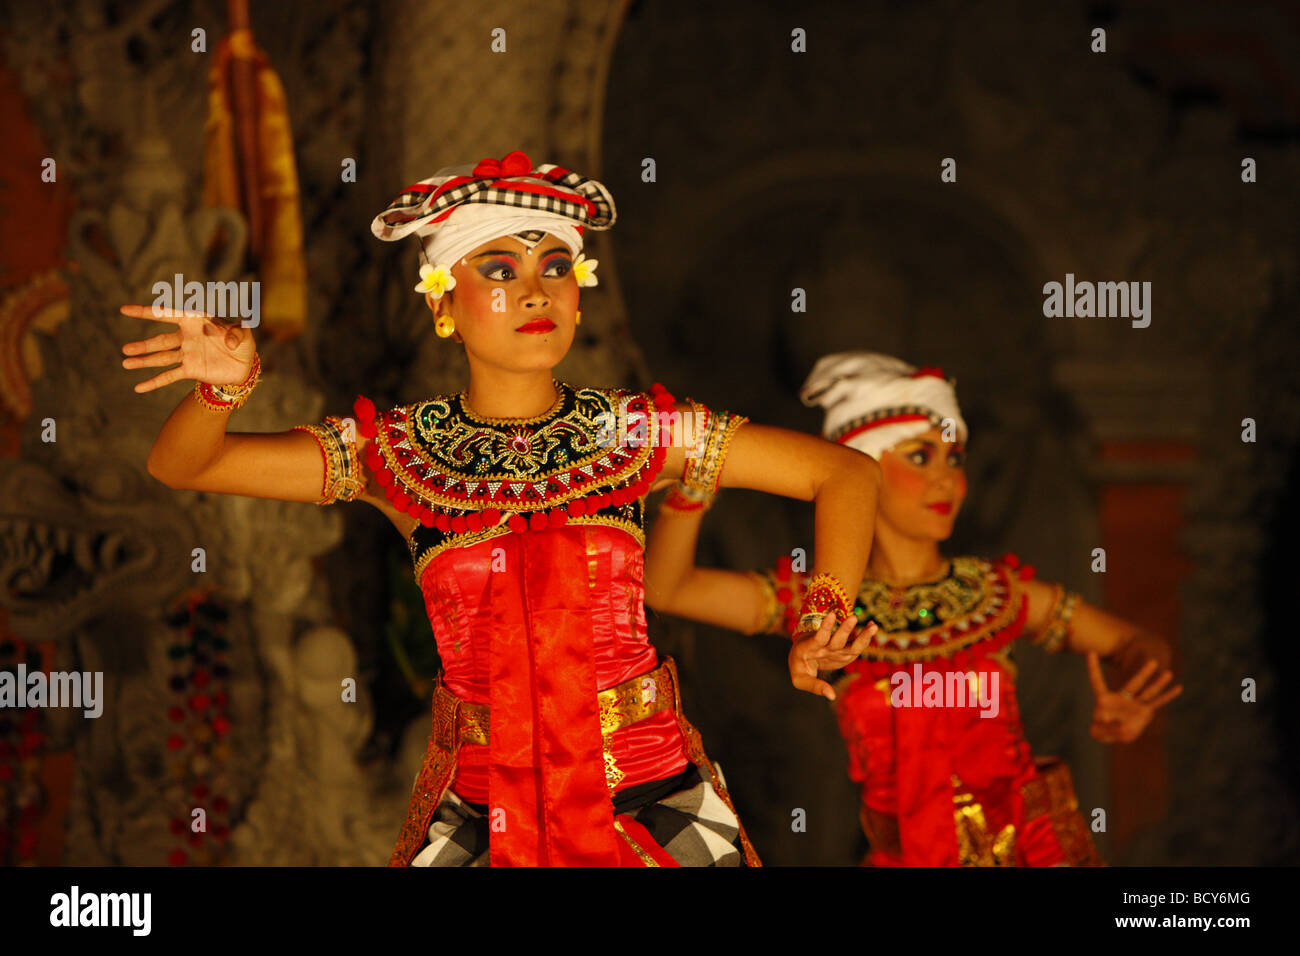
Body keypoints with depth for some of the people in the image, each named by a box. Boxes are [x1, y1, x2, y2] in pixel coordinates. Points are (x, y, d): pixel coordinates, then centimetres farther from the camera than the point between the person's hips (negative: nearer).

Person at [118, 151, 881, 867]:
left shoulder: (634, 432, 1)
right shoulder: (397, 453, 1)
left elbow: (846, 474, 5)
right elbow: (179, 466, -2)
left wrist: (824, 619, -7)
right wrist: (224, 387, -22)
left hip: (653, 798, 0)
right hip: (478, 808, 0)